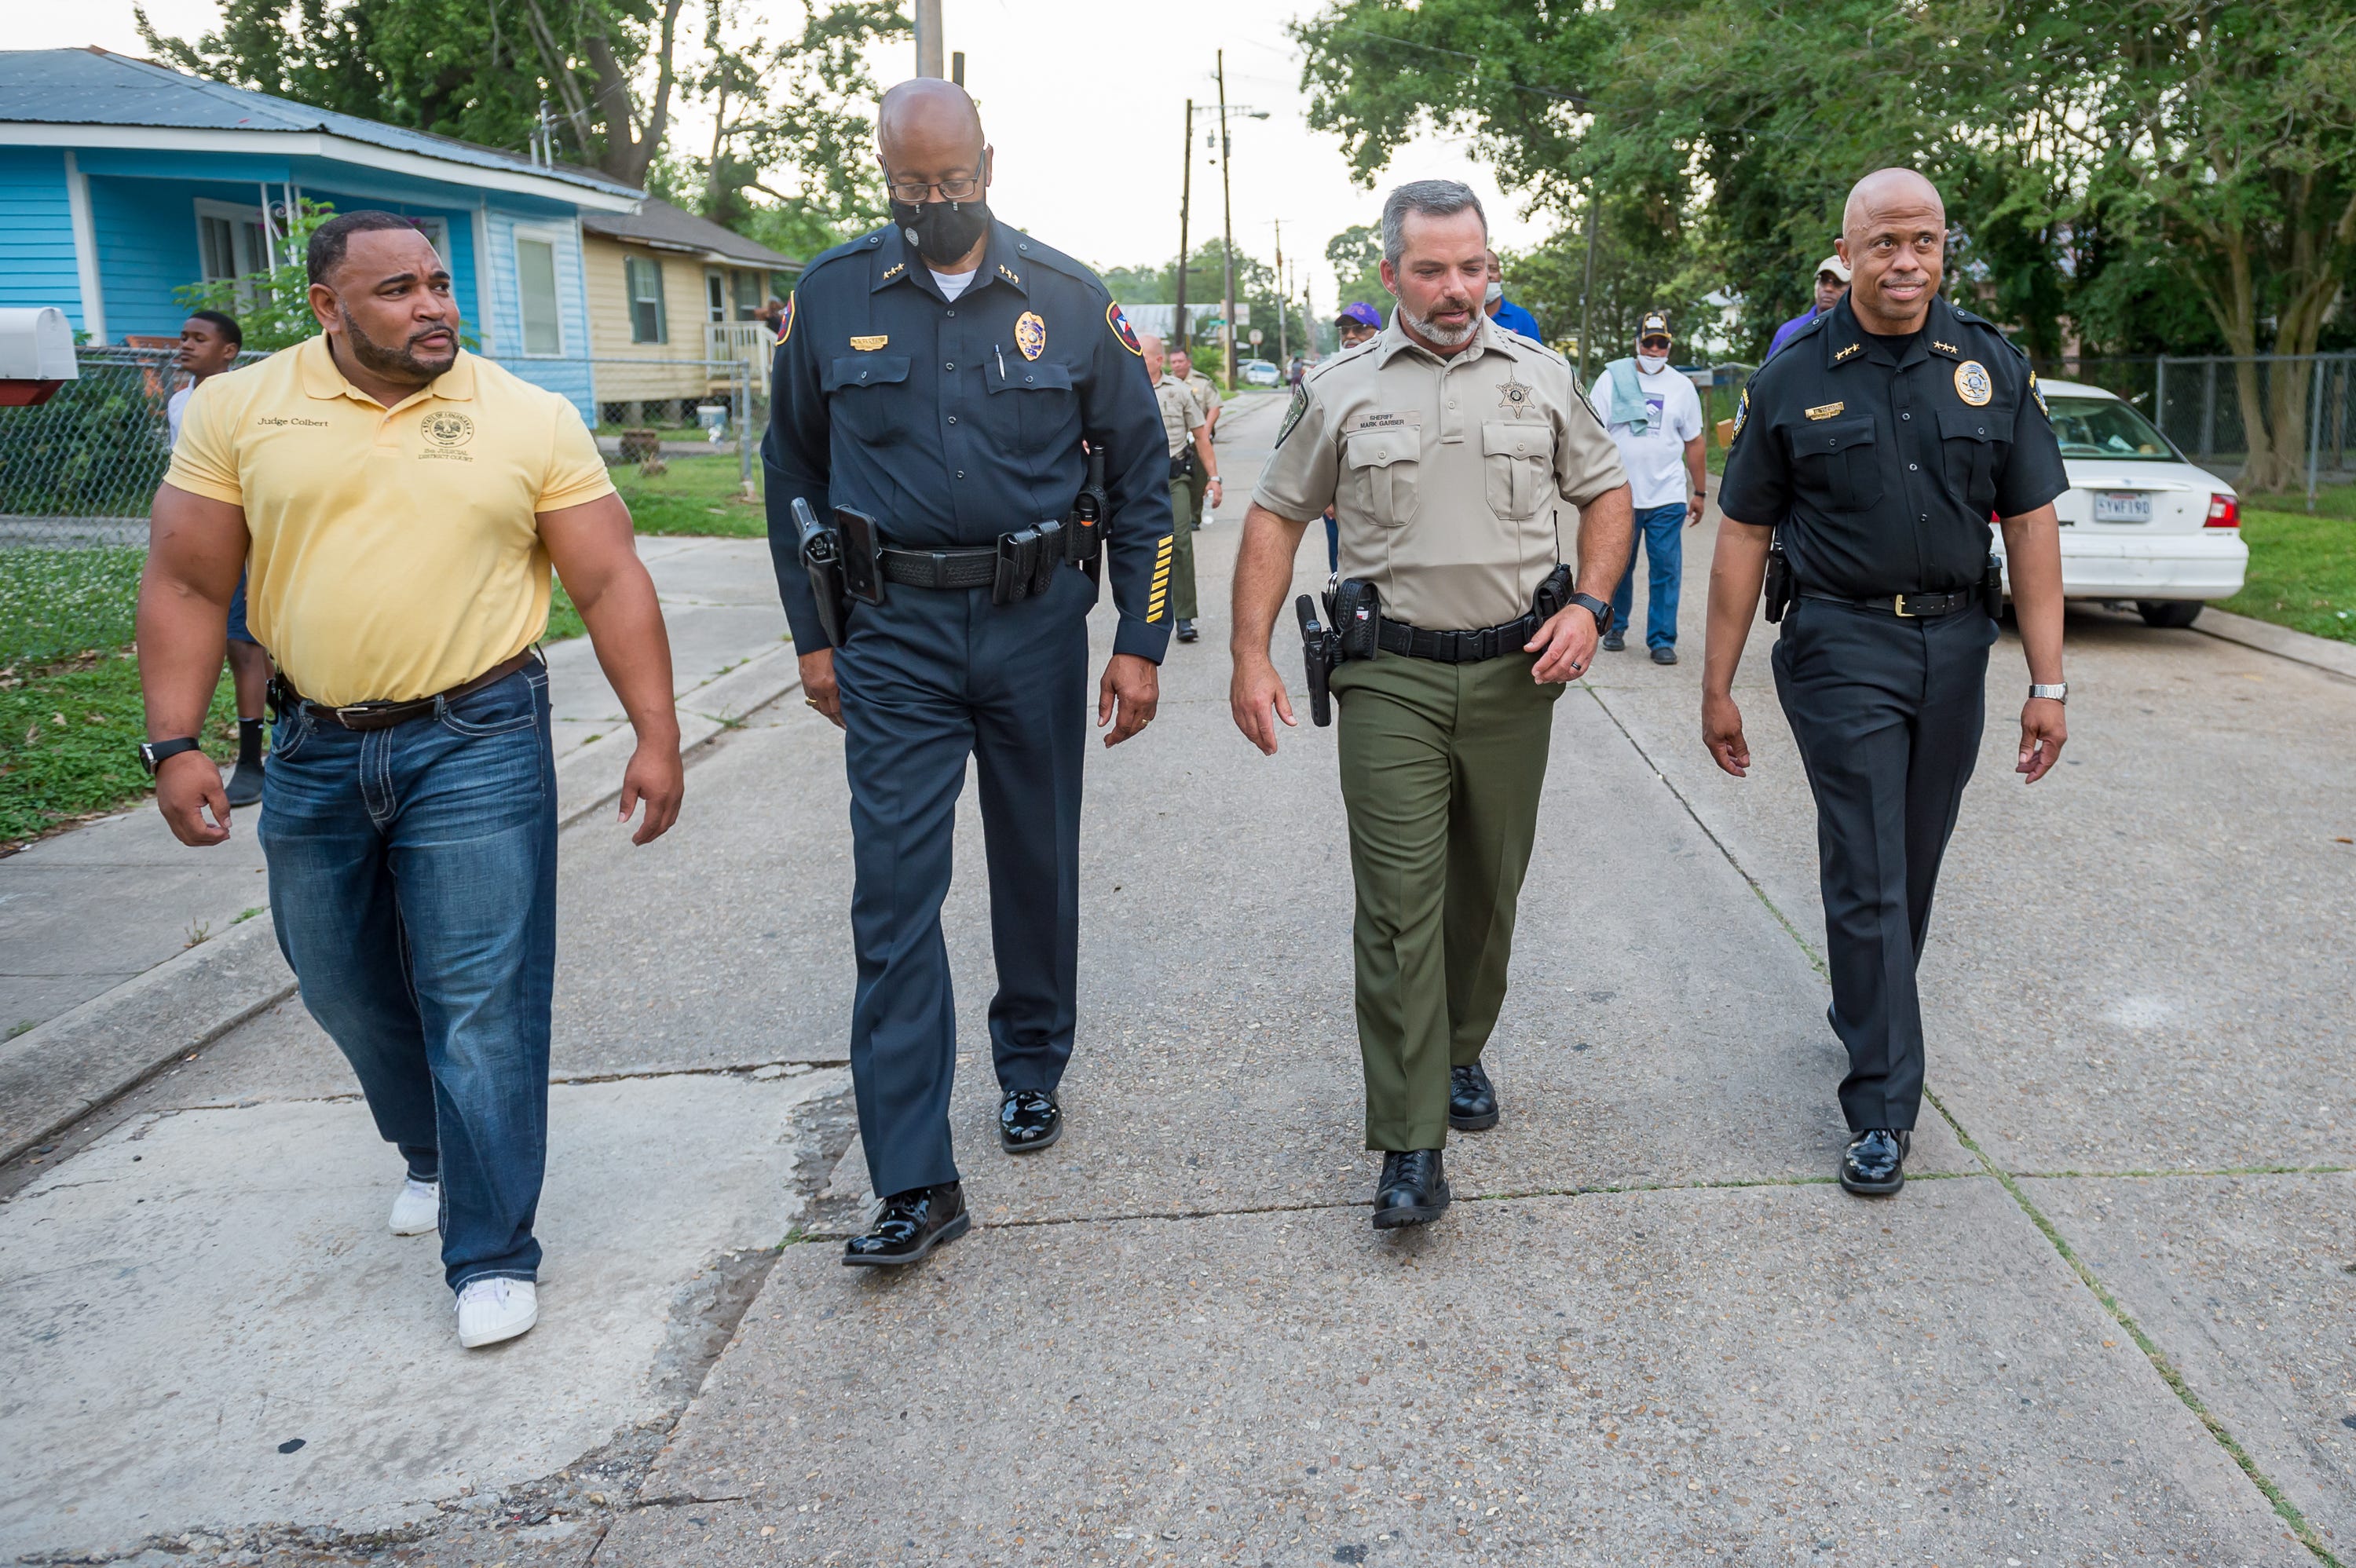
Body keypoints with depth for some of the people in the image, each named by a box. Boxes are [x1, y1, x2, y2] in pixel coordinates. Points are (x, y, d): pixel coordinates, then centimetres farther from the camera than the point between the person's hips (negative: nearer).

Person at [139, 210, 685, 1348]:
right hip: (314, 752, 3)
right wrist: (174, 745, -6)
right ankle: (434, 1154, 44)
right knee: (344, 988, 18)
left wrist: (656, 735, -8)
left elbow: (611, 583, -2)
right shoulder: (237, 412, 2)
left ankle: (493, 1255, 9)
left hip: (477, 747, -3)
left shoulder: (531, 421, -1)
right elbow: (187, 586, 2)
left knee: (482, 1005, -3)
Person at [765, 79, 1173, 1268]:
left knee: (1038, 864, 13)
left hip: (1035, 623, 1)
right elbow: (794, 471, 10)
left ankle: (1031, 1067, 37)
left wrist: (1140, 641, -1)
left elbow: (1141, 475, 4)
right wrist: (813, 636, 7)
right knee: (894, 892, -6)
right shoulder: (830, 298, 1)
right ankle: (915, 1181, -2)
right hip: (893, 635, 0)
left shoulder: (1068, 299, 0)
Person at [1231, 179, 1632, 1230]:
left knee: (1487, 890, 13)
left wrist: (1587, 607, -2)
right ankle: (1410, 1147, -3)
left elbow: (1606, 494, 15)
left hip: (1515, 673, 2)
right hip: (1391, 679, -2)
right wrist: (1250, 654, -2)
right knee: (1398, 904, -7)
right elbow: (1277, 518, 7)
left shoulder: (1542, 376, 8)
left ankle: (1461, 1054, 36)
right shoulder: (1340, 391, 3)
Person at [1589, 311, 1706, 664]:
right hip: (1619, 496, -1)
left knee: (1667, 569, -3)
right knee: (1618, 566, 9)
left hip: (1668, 497, 1)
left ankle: (1662, 640, 3)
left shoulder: (1682, 386, 9)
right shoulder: (1612, 378, 2)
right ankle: (1615, 627, 27)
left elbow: (1693, 442, 15)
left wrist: (1699, 492, 14)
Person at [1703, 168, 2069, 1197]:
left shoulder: (1994, 369, 4)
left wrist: (2047, 683, -2)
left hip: (1955, 646, 3)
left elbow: (2031, 526, 3)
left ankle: (1864, 1016, 39)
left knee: (1913, 866, 15)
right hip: (1842, 646, -3)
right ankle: (1883, 1105, 2)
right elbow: (1743, 537, 0)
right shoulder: (1793, 379, -3)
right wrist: (1717, 687, -1)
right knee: (1869, 874, -5)